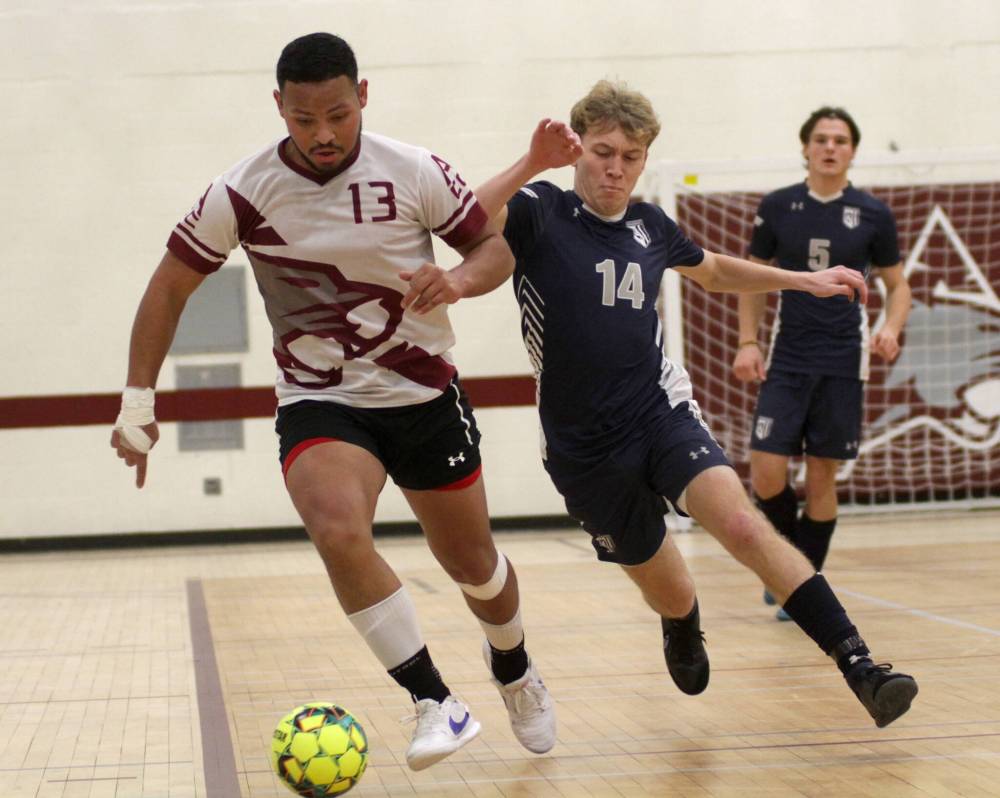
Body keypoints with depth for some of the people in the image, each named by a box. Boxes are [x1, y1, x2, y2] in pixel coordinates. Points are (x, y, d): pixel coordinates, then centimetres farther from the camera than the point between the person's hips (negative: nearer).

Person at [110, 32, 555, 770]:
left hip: (426, 397, 1)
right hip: (319, 404, -1)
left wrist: (456, 281, -25)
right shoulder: (241, 194, -13)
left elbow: (496, 246, -2)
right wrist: (138, 402, -6)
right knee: (340, 533, -31)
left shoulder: (415, 173, -12)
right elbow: (170, 286, -2)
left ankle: (516, 674, 46)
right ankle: (434, 702, -20)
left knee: (472, 562, 14)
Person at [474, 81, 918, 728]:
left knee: (741, 523, -26)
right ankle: (682, 628, 49)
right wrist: (531, 164, -39)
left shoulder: (649, 225, 9)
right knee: (668, 592, 9)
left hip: (663, 412, 2)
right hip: (583, 447, -2)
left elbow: (713, 270, 31)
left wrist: (805, 279, 29)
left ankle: (859, 664, -28)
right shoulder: (539, 213, -6)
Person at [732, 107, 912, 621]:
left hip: (843, 363, -1)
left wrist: (891, 328, -10)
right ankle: (789, 554, 21)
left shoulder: (873, 215, 1)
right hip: (786, 360, 1)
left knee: (822, 477, 2)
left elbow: (897, 285, 10)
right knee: (766, 475, -8)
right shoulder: (777, 208, 3)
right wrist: (748, 342, 1)